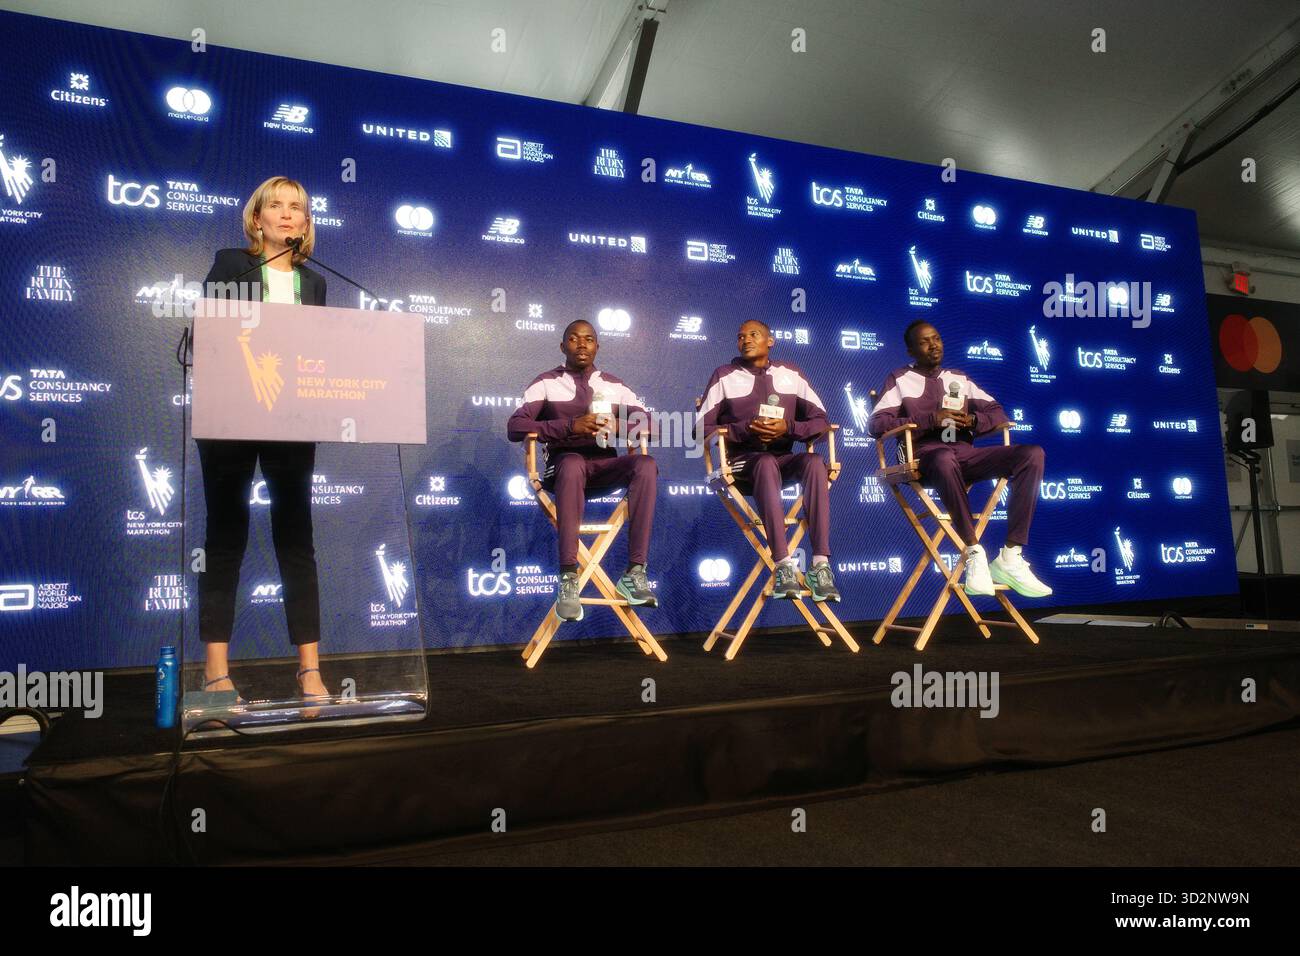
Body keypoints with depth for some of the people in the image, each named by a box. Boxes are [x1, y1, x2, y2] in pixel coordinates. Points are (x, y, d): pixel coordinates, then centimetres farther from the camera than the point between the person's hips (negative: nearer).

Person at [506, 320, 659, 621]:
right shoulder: (546, 383, 6)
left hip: (605, 465, 3)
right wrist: (570, 426, -19)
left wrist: (619, 426, -14)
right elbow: (514, 427, -7)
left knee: (646, 465, -29)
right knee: (573, 464, -40)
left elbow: (649, 424, 9)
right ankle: (568, 580, -42)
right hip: (564, 464, -3)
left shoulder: (615, 386, 16)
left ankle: (635, 573, -32)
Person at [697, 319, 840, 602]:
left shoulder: (791, 374, 14)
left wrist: (789, 427, -11)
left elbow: (821, 421, 9)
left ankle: (821, 565, -39)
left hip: (784, 457, 2)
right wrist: (746, 430, -13)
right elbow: (702, 428, 1)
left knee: (815, 461, -31)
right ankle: (784, 566, -46)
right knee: (766, 463, -37)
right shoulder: (724, 376, 9)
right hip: (742, 459, -2)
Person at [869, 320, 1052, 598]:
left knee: (1032, 454, -20)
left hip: (964, 454, 5)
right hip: (925, 456, -5)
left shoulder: (959, 378, 24)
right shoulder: (899, 379, 12)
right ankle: (975, 553, -34)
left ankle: (1010, 558, -25)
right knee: (945, 459, -42)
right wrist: (930, 420, -12)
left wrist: (973, 420, -4)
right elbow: (876, 423, -2)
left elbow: (998, 413, 20)